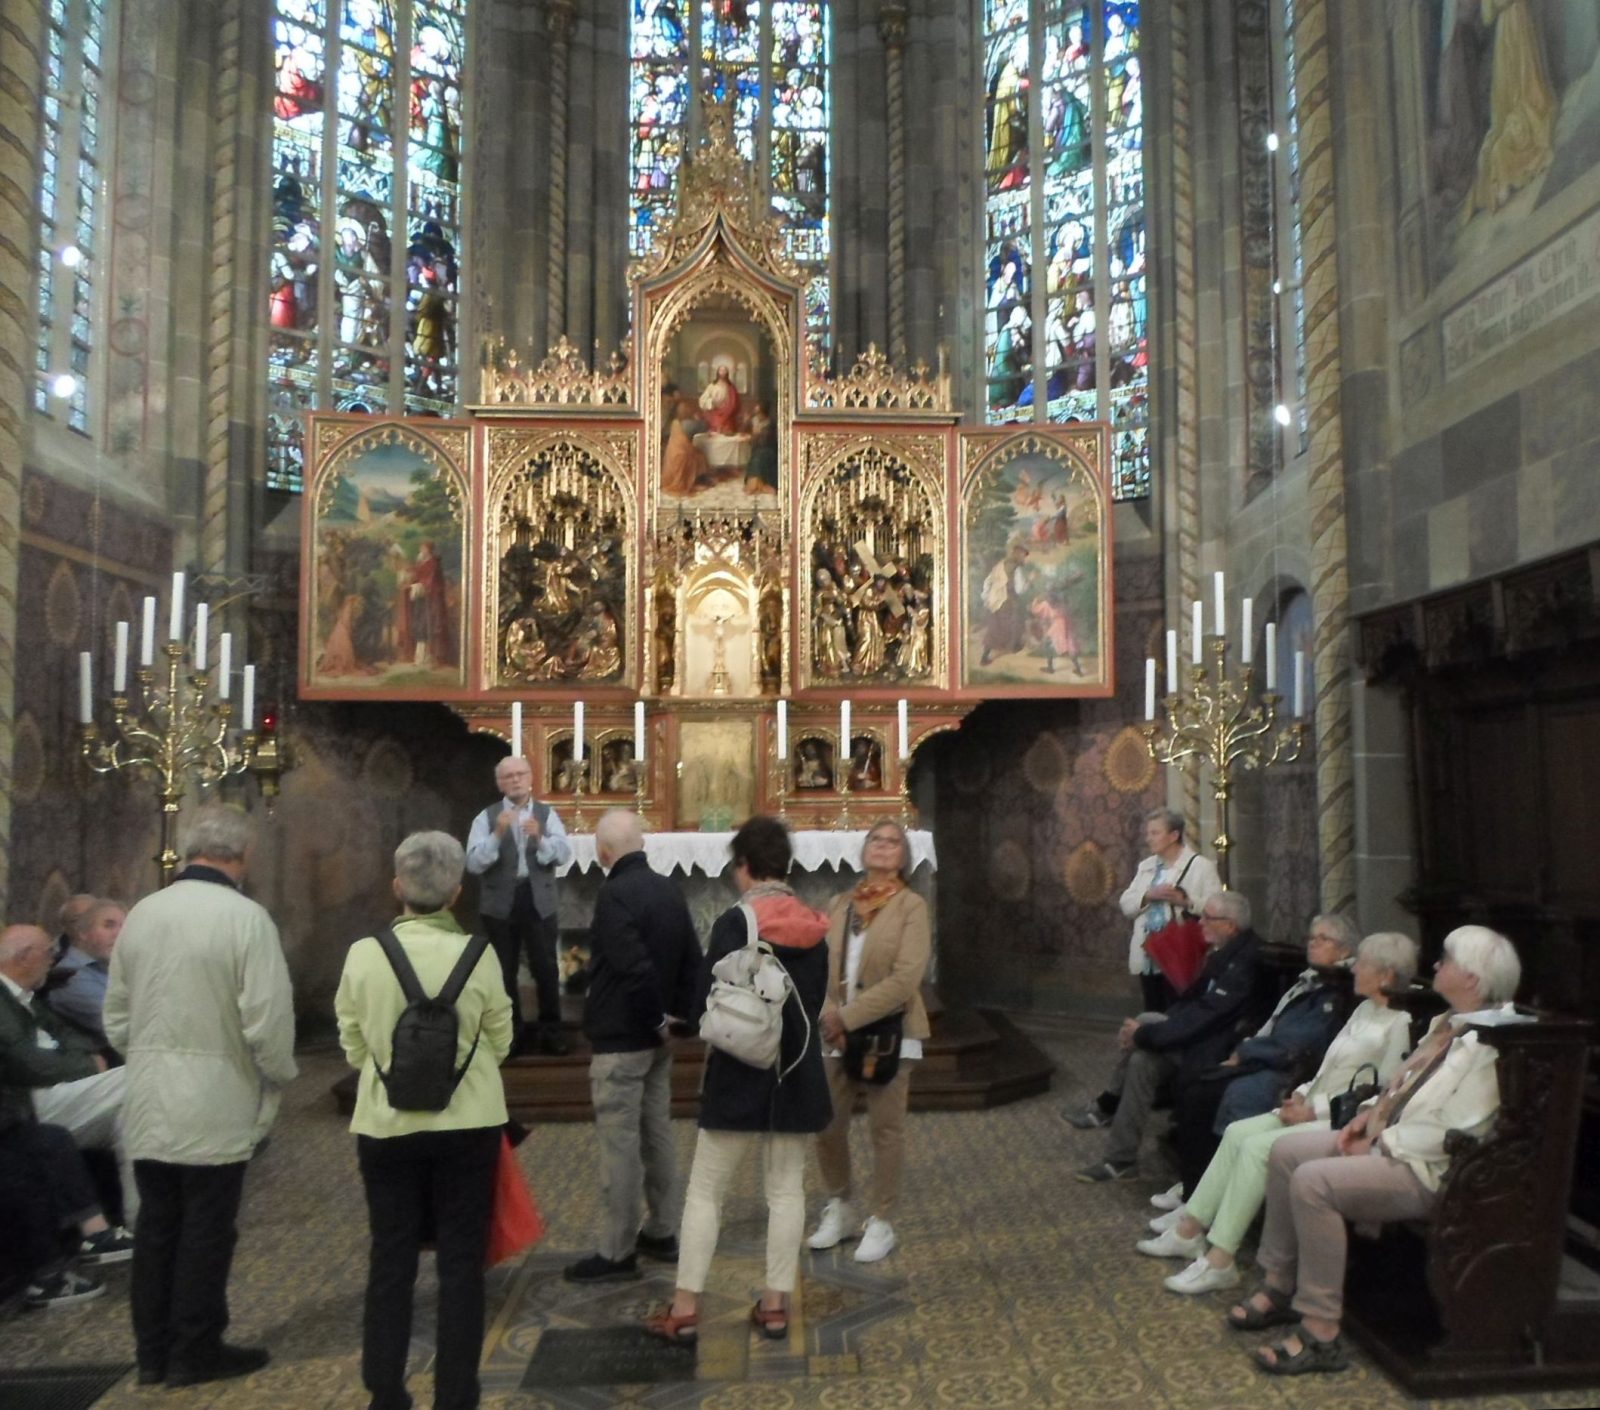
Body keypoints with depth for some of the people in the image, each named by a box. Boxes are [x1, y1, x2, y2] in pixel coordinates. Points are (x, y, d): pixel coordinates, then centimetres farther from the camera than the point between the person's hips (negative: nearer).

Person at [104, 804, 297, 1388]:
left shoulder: (141, 913, 3)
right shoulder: (245, 917, -16)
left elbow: (116, 1014, 11)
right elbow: (267, 1017, -18)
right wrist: (279, 1076, -1)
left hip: (149, 1101, 6)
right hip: (215, 1102, -6)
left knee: (155, 1224, 15)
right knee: (206, 1229, 6)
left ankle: (153, 1352, 26)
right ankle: (195, 1353, 17)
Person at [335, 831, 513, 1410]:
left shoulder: (363, 954, -10)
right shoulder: (478, 954, -13)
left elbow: (353, 1046, 1)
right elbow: (499, 1042, -2)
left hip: (386, 1125, 1)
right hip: (467, 1124, -1)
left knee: (391, 1261, 15)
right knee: (461, 1263, 11)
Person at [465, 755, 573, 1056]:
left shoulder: (547, 814, 4)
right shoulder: (486, 817, 0)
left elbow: (564, 855, -9)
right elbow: (473, 863, -11)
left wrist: (539, 838, -26)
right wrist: (498, 834, -25)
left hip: (539, 901, 0)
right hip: (500, 903, 0)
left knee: (546, 969, 4)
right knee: (505, 971, 10)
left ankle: (550, 1032, 17)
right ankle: (512, 1034, 23)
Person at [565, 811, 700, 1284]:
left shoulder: (614, 895, -19)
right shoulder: (669, 889, 7)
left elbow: (635, 968, -27)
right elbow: (692, 959, 8)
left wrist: (657, 1019, -14)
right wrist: (676, 1014, 7)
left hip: (619, 1040, -8)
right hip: (656, 1038, 9)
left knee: (619, 1146, -1)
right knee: (657, 1136, 16)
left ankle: (616, 1253, 8)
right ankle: (659, 1232, 26)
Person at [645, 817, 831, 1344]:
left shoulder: (735, 922, -14)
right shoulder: (813, 928, 2)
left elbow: (706, 1005, -14)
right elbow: (816, 1001, 10)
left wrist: (687, 1019, 7)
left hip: (740, 1074, -4)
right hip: (796, 1073, 5)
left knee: (705, 1192, 6)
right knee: (786, 1190, 12)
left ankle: (684, 1309, 9)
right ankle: (775, 1304, 17)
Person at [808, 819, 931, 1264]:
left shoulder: (911, 905, -8)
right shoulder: (840, 904, 7)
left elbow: (905, 979, -17)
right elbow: (825, 967, 5)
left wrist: (849, 1016, -18)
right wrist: (830, 1017, -12)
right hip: (838, 1034, 5)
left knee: (885, 1130, 4)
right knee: (828, 1124, 9)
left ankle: (880, 1224, 18)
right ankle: (838, 1211, 28)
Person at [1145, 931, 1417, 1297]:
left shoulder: (1402, 1024, -15)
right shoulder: (1365, 1009, 14)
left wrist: (1315, 1110, -17)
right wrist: (1302, 1093, 3)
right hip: (1315, 1108, 9)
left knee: (1257, 1147, -23)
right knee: (1237, 1132, -6)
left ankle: (1219, 1261, -20)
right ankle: (1190, 1227, -3)